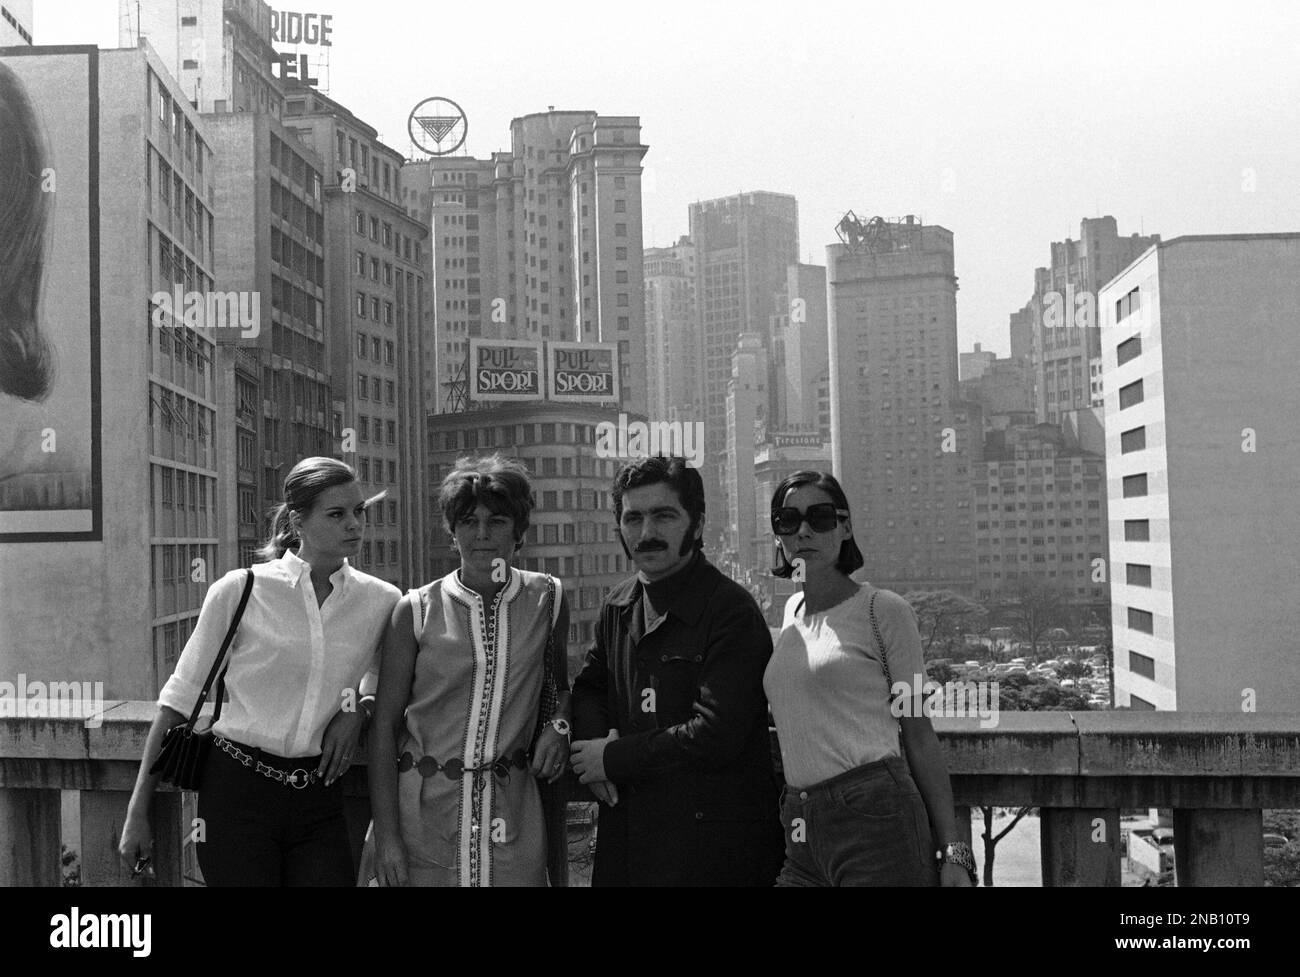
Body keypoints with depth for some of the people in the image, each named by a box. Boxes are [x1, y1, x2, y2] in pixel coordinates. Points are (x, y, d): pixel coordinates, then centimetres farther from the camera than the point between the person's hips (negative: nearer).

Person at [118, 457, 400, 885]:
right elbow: (180, 700, -2)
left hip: (318, 801, 3)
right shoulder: (240, 591, -7)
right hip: (237, 791, -2)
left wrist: (359, 708, -2)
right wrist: (138, 812, -3)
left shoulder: (382, 601, 1)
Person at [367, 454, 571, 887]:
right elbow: (386, 724, -2)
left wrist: (558, 725, 0)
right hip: (424, 807, -1)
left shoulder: (548, 599, 4)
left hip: (512, 813, 2)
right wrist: (386, 835, -7)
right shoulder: (417, 611, -2)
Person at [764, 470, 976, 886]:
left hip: (876, 821, -6)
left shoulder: (884, 610, -2)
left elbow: (919, 735, -2)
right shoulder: (791, 611, 16)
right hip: (801, 840, 6)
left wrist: (952, 851, -7)